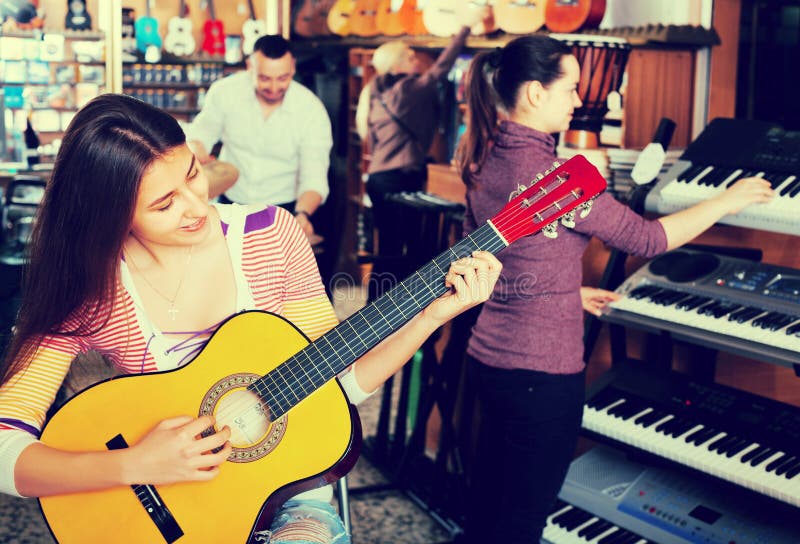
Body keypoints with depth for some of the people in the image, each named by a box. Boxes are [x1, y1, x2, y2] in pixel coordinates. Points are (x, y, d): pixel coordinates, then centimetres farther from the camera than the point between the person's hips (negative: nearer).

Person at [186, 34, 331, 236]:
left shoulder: (312, 110, -12)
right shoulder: (225, 91, -7)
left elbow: (314, 177, -16)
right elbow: (198, 134, 7)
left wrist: (302, 215, -36)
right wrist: (198, 153, -18)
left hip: (284, 209, -1)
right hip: (230, 203, 2)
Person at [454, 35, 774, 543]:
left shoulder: (484, 159, 4)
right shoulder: (549, 171, -22)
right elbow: (645, 238, -16)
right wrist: (727, 200, -3)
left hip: (488, 355, 8)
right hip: (541, 371, -8)